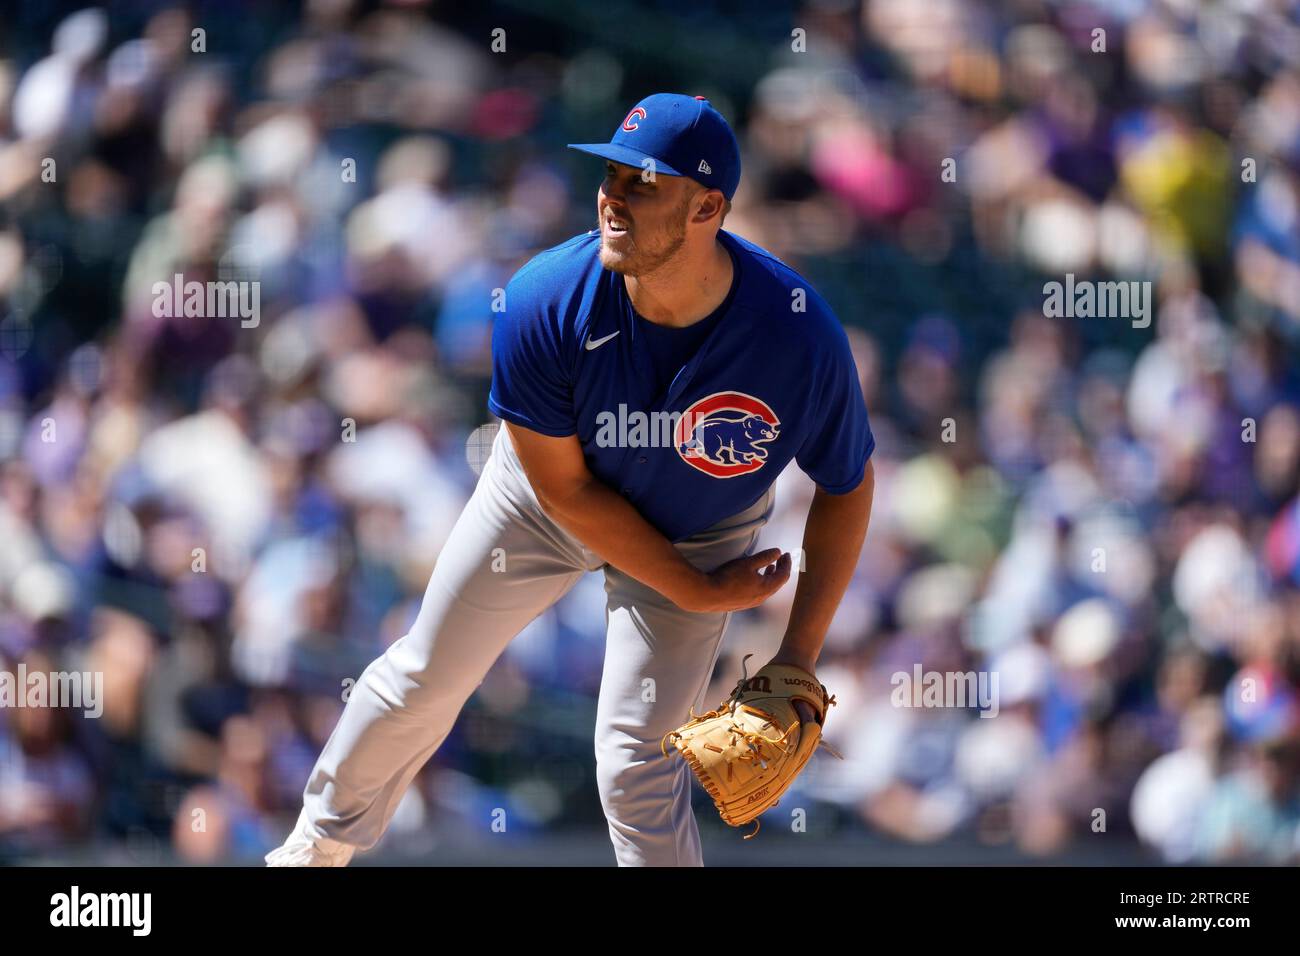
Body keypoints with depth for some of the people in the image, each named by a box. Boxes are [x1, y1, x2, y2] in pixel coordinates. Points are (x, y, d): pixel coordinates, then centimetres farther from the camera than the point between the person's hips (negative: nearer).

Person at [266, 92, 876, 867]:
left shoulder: (803, 336, -36)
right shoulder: (546, 302, -34)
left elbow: (848, 485, -17)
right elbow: (565, 489, -21)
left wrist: (800, 659, -18)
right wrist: (697, 593, -19)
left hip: (701, 532, -1)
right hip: (553, 500, 1)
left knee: (638, 769, -8)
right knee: (426, 677, 14)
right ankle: (322, 843, 43)